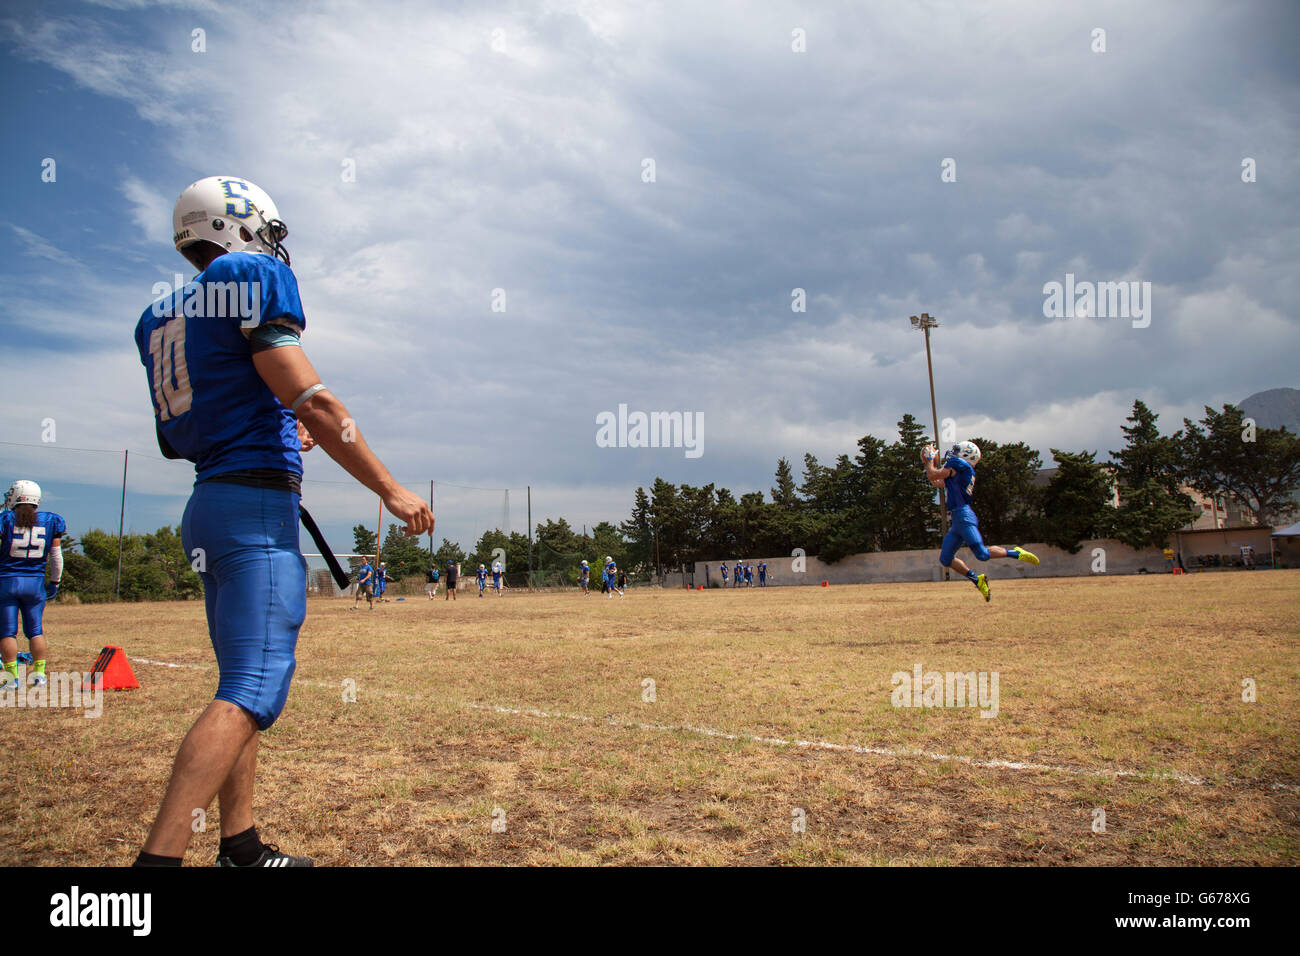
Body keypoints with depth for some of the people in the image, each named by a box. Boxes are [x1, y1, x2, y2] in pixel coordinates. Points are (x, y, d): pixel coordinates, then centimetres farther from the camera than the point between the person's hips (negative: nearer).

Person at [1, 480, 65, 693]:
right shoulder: (50, 521, 2)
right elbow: (56, 556, 7)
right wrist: (55, 582, 17)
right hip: (35, 581, 2)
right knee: (35, 630, 12)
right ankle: (39, 673, 13)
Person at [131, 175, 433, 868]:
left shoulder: (160, 317, 18)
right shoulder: (254, 277, -5)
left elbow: (181, 439, 21)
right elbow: (308, 398, -15)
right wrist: (389, 488, -12)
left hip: (205, 507, 9)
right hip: (256, 507, -9)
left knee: (246, 685, 15)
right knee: (249, 693, -12)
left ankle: (240, 848, 21)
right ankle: (159, 855, -17)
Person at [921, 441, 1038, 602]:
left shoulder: (957, 464, -6)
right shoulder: (965, 472, 22)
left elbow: (933, 476, -6)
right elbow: (936, 483, 30)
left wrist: (929, 460, 11)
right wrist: (930, 464, 31)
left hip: (964, 516, -10)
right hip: (957, 521, 10)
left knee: (982, 554, -14)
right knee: (945, 559, 7)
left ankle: (1016, 553, 2)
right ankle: (977, 580, 9)